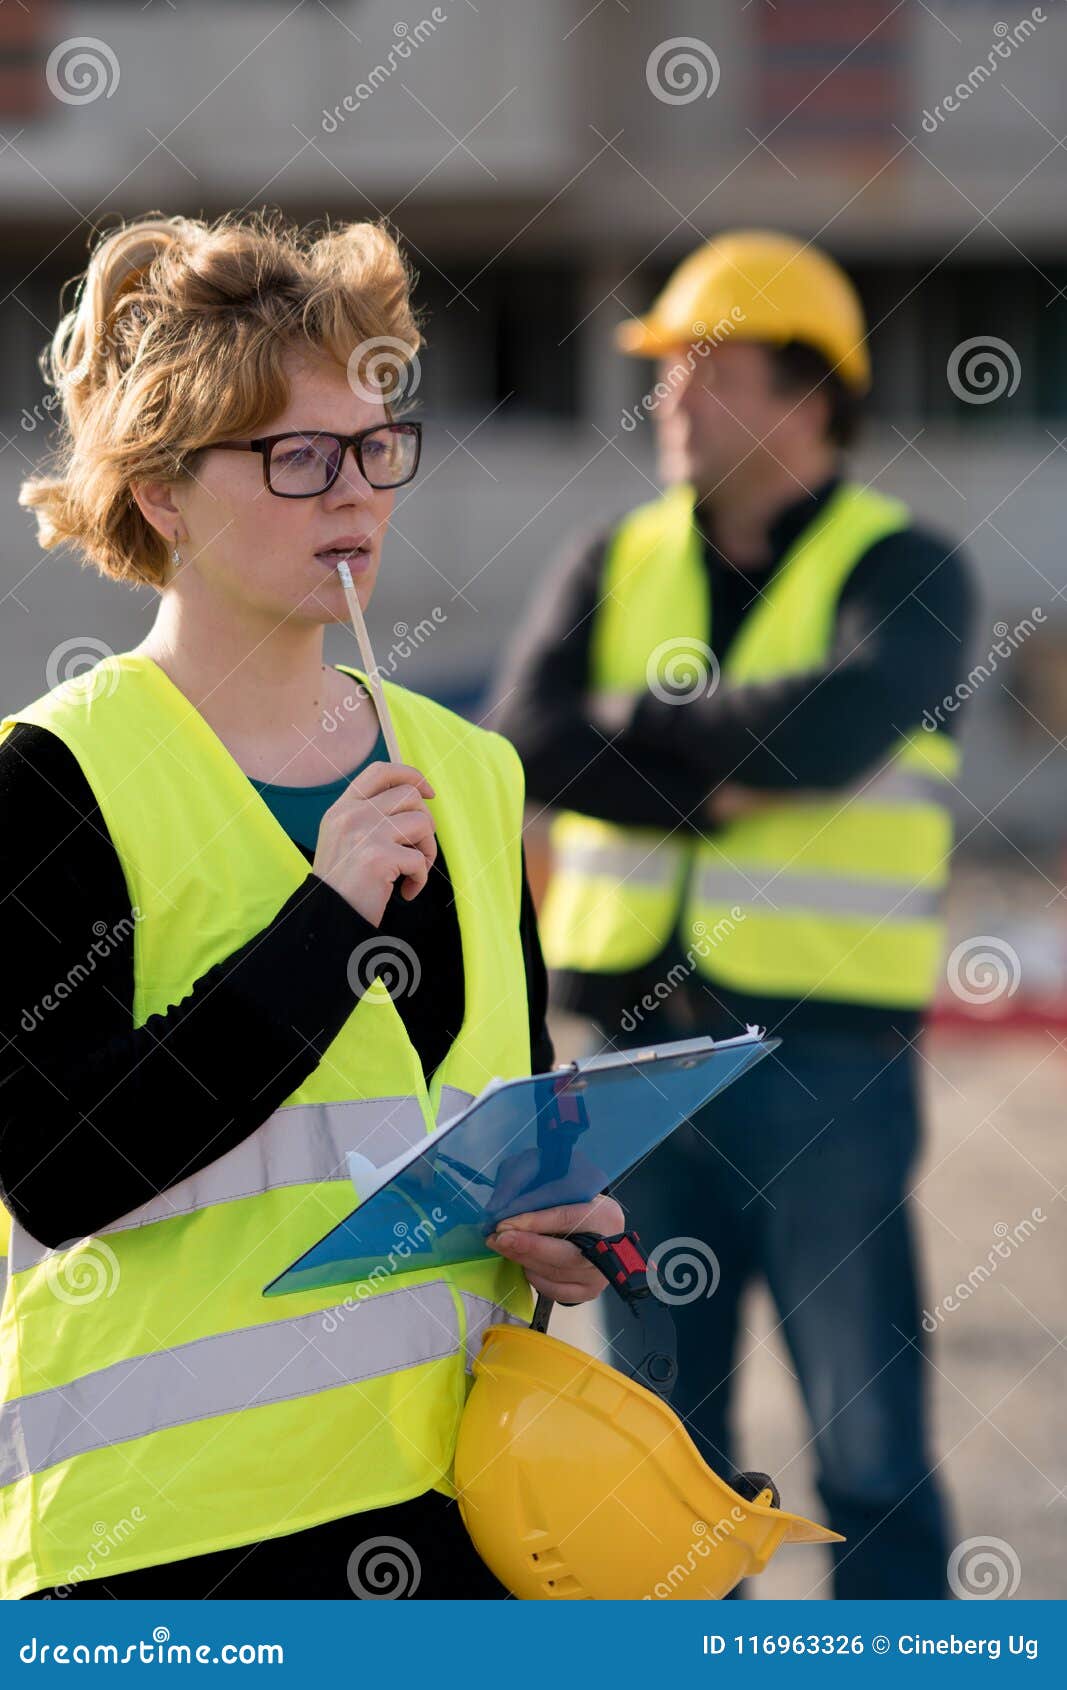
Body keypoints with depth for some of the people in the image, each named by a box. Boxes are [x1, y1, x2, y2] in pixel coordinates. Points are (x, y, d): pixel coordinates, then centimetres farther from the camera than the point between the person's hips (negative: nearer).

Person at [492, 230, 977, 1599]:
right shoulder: (615, 565, 10)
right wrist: (724, 781, -14)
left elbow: (830, 730, -23)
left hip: (824, 1063, -4)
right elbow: (527, 749, -6)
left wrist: (638, 717, -9)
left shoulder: (900, 570, -3)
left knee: (870, 1450, -2)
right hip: (638, 1045, 4)